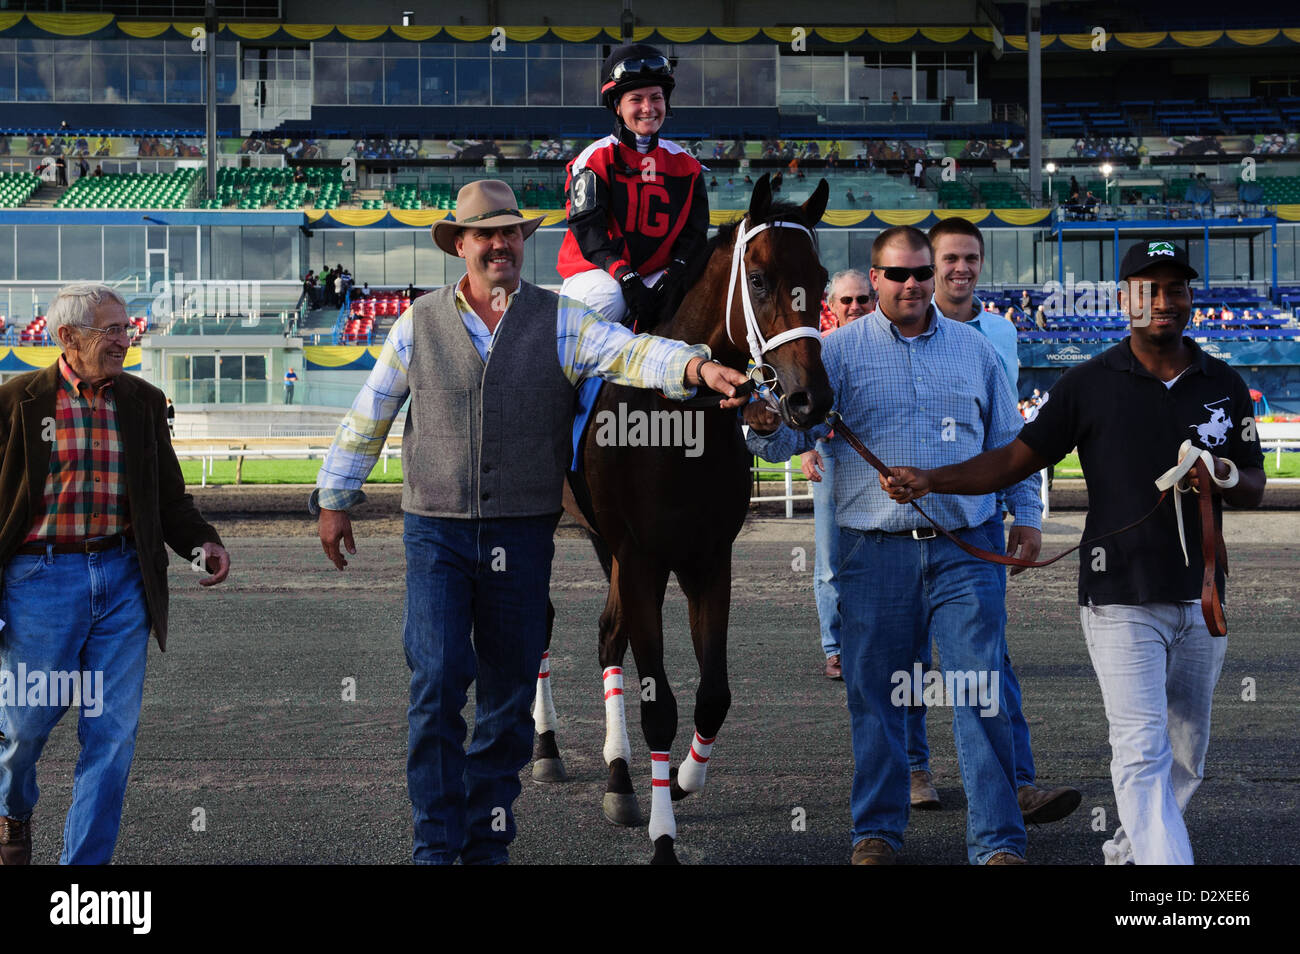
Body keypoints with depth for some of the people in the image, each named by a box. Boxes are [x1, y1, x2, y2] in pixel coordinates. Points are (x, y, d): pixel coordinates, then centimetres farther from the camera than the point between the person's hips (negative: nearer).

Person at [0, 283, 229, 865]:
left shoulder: (143, 402, 9)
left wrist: (201, 541, -4)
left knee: (113, 731, 1)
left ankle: (86, 858, 10)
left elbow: (168, 493, 15)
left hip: (122, 579, 3)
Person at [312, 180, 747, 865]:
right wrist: (335, 498, 14)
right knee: (437, 681, -8)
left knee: (510, 692, 7)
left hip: (522, 535, 1)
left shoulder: (559, 320, 3)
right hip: (436, 532, -1)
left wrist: (695, 366, -31)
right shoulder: (420, 322, 6)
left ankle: (487, 840, 20)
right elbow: (368, 415, 13)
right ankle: (436, 844, 0)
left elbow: (629, 353, -13)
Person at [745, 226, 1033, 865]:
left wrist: (1027, 515, 12)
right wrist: (765, 428, -25)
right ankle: (877, 830, 20)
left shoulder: (973, 348, 11)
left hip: (965, 549, 1)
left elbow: (1009, 442, 18)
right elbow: (795, 431, -3)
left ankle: (998, 841, 1)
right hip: (875, 553, 0)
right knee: (875, 698, 6)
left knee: (980, 693, -4)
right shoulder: (841, 351, 4)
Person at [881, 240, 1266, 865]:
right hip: (1121, 597, -4)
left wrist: (1224, 478, -10)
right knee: (1142, 752, -12)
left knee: (1187, 757, 12)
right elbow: (1017, 459, -1)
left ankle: (1128, 850, 33)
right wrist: (929, 480, -14)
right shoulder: (1089, 385, 0)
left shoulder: (1224, 385, 9)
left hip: (1201, 598, 4)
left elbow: (1254, 486, 14)